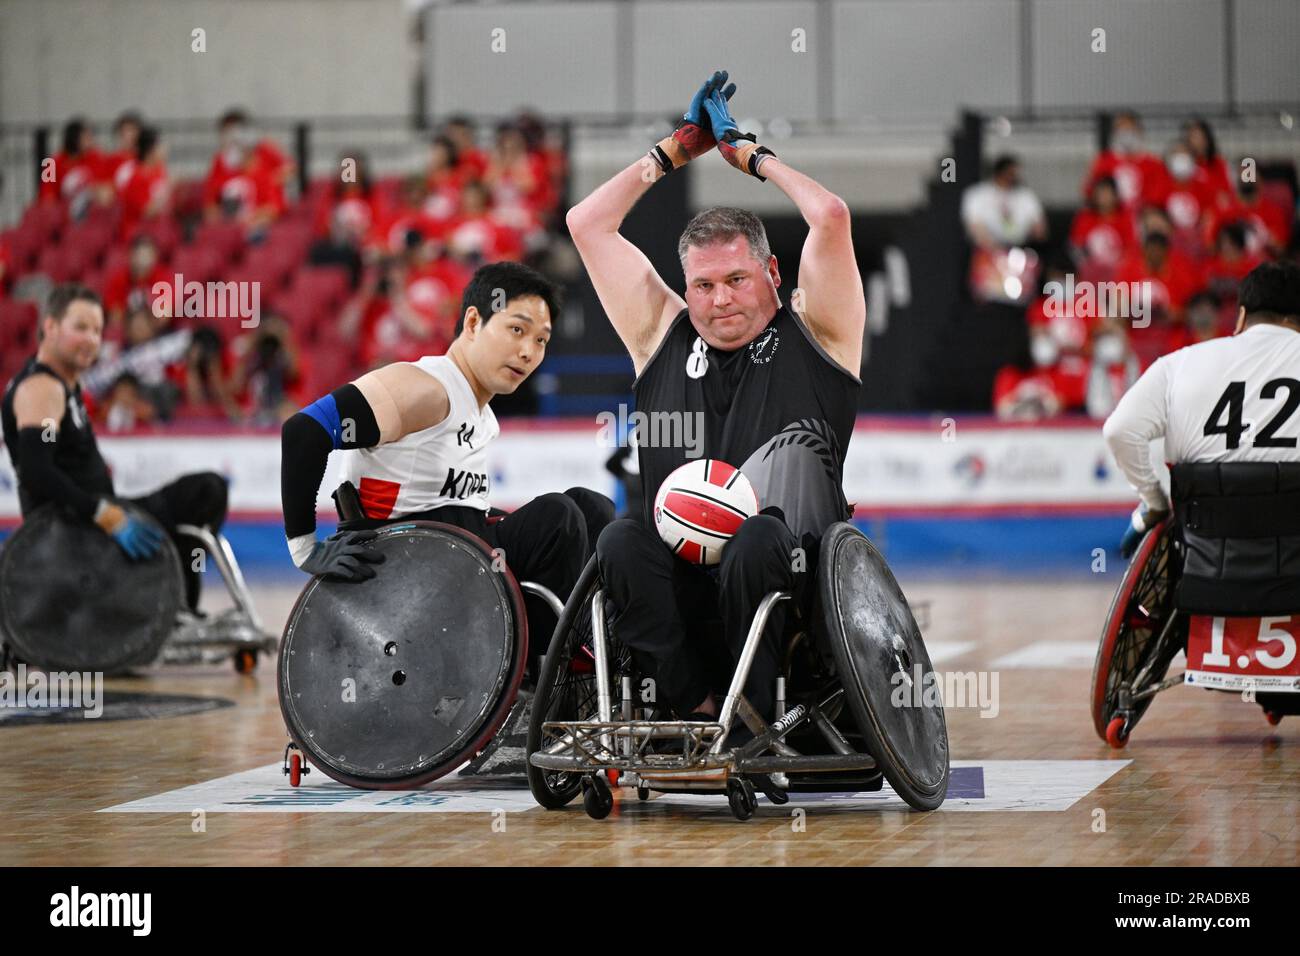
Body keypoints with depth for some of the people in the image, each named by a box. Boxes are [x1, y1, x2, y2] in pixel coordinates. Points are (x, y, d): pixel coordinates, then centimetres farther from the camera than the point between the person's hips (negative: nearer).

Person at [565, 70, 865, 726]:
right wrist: (676, 150, 27)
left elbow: (830, 217, -4)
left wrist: (748, 153, 12)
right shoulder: (664, 339, 20)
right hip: (678, 581, 3)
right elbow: (587, 225, 22)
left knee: (758, 540, -36)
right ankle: (700, 707, -27)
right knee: (620, 542, -29)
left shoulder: (811, 336, 10)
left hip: (787, 573, -3)